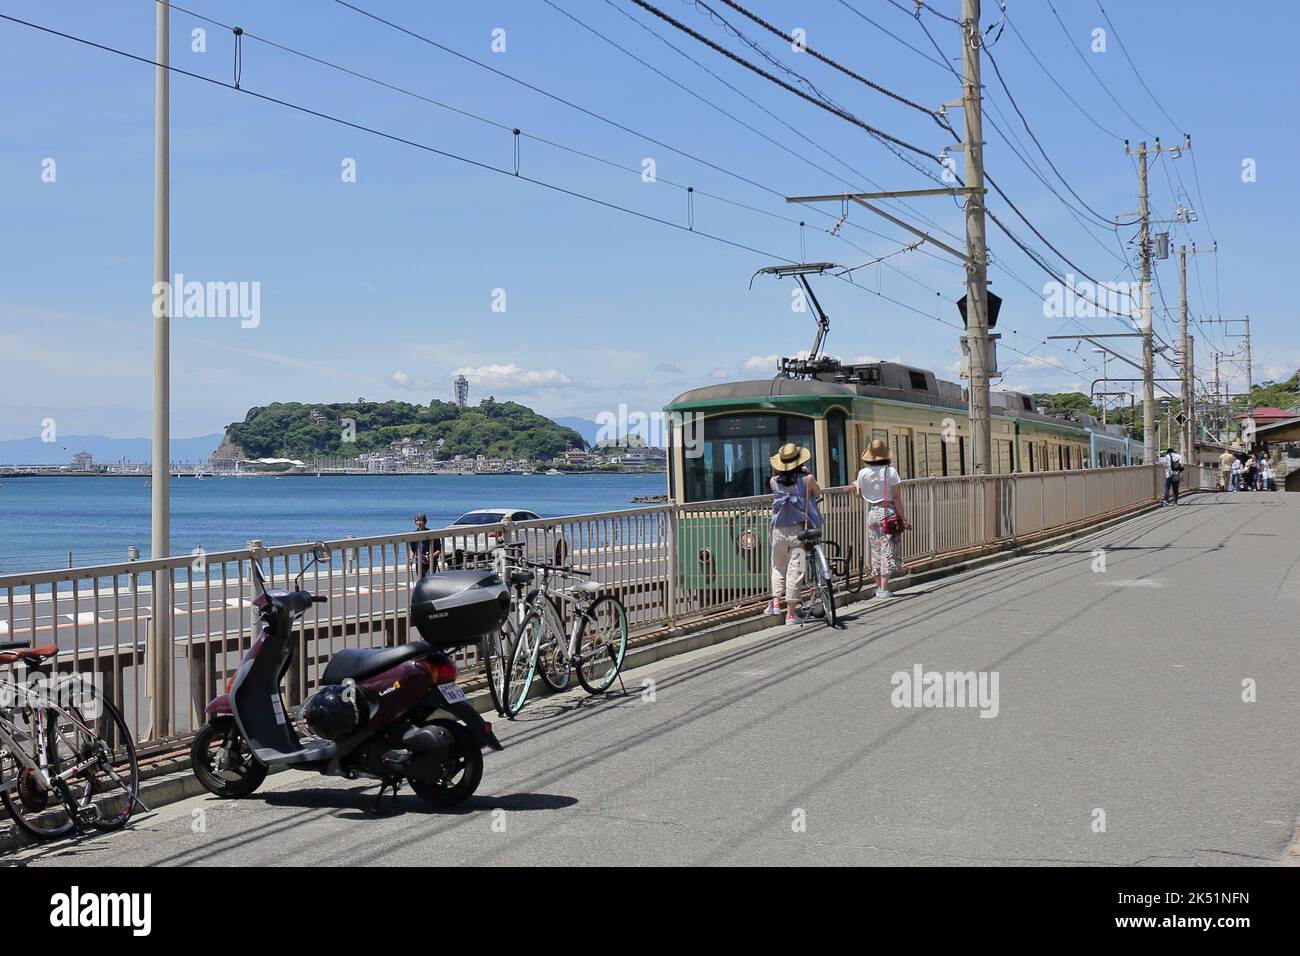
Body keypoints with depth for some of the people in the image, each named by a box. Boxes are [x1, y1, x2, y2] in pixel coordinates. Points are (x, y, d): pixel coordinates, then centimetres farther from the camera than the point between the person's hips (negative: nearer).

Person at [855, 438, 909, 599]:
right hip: (888, 512, -3)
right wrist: (903, 518, -5)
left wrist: (857, 484, 28)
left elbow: (860, 495, 7)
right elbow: (896, 497, -10)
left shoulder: (863, 473, -2)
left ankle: (879, 587, 19)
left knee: (876, 550, 13)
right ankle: (884, 589, -4)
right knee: (887, 550, 0)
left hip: (872, 513, 3)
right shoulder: (890, 471, -10)